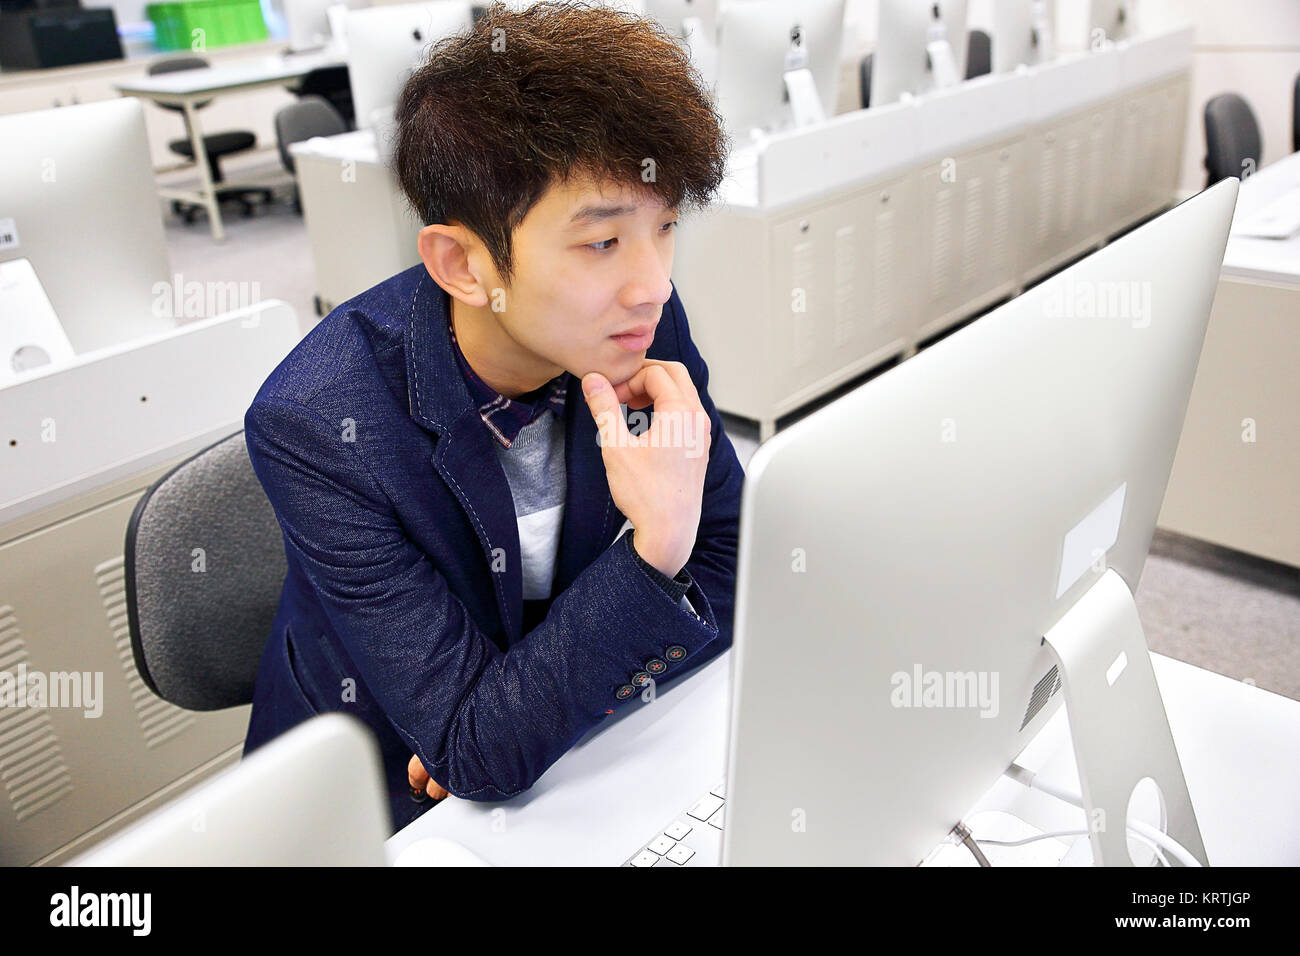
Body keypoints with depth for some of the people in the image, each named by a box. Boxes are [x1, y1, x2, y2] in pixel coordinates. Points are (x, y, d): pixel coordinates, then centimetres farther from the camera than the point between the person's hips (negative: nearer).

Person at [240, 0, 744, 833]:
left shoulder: (643, 327, -17)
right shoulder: (315, 425, -27)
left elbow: (732, 554, -7)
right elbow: (478, 755, -26)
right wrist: (654, 553, -38)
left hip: (565, 736, 5)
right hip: (386, 788, -4)